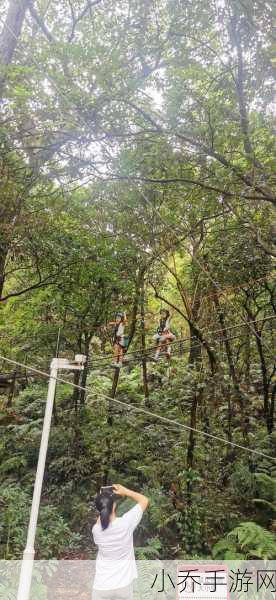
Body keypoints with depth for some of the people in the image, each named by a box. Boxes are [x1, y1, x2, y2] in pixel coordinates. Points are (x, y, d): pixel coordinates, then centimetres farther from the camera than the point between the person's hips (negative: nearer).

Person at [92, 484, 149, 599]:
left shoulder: (96, 530, -14)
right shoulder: (126, 523, -19)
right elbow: (144, 500, -7)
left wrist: (103, 500, 7)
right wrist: (125, 491, -3)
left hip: (102, 587, 1)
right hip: (123, 586, -1)